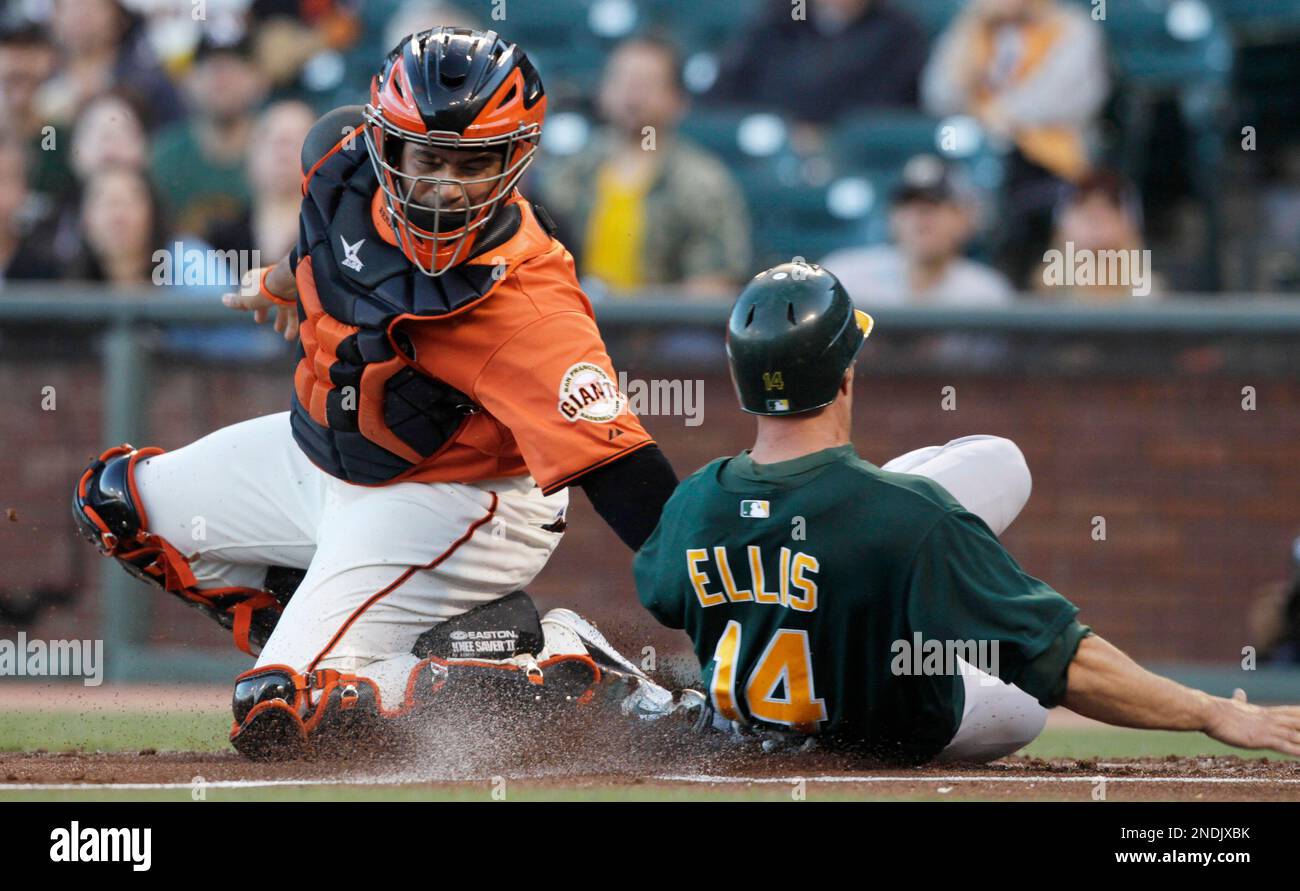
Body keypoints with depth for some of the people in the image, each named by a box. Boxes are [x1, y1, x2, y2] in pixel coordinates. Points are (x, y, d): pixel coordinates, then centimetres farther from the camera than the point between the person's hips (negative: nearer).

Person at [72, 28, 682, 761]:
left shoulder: (526, 301, -36)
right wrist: (292, 276, 26)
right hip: (320, 448, 8)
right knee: (116, 502, 18)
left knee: (278, 720, -17)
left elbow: (616, 467, -41)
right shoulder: (343, 156, -17)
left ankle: (562, 665, -6)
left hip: (448, 501, -8)